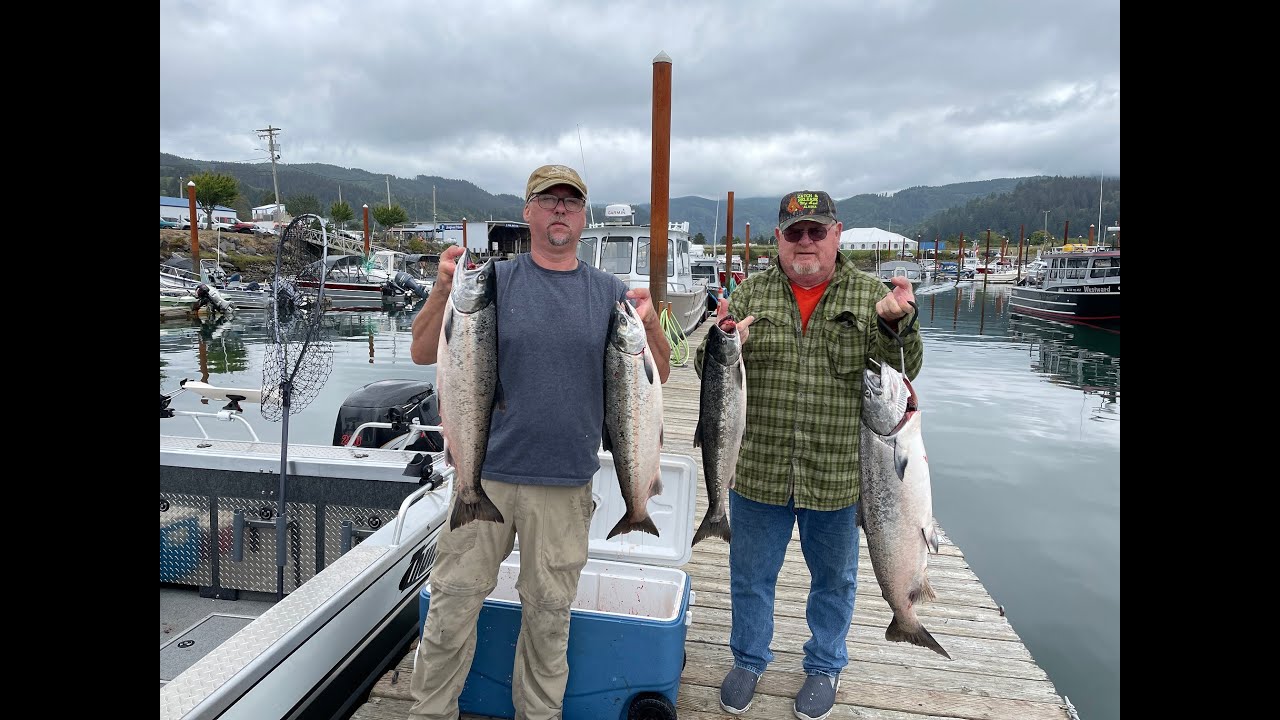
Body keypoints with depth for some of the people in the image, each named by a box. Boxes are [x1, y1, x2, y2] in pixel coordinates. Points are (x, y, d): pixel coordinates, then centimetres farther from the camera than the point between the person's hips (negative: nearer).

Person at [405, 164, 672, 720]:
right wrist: (443, 289, -19)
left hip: (566, 485, 1)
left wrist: (650, 323, -16)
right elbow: (422, 354, -2)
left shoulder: (609, 293, 4)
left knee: (549, 613, 14)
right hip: (485, 472, -1)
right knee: (453, 602, 9)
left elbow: (658, 375, 3)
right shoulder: (493, 281, 1)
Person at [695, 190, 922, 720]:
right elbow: (706, 368, -1)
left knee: (834, 577, 19)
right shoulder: (751, 293, 1)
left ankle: (825, 665, 44)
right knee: (751, 575, 17)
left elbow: (904, 369, -7)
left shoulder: (869, 294, -1)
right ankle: (748, 660, 42)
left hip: (838, 474, 0)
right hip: (758, 470, 1)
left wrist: (892, 322, -26)